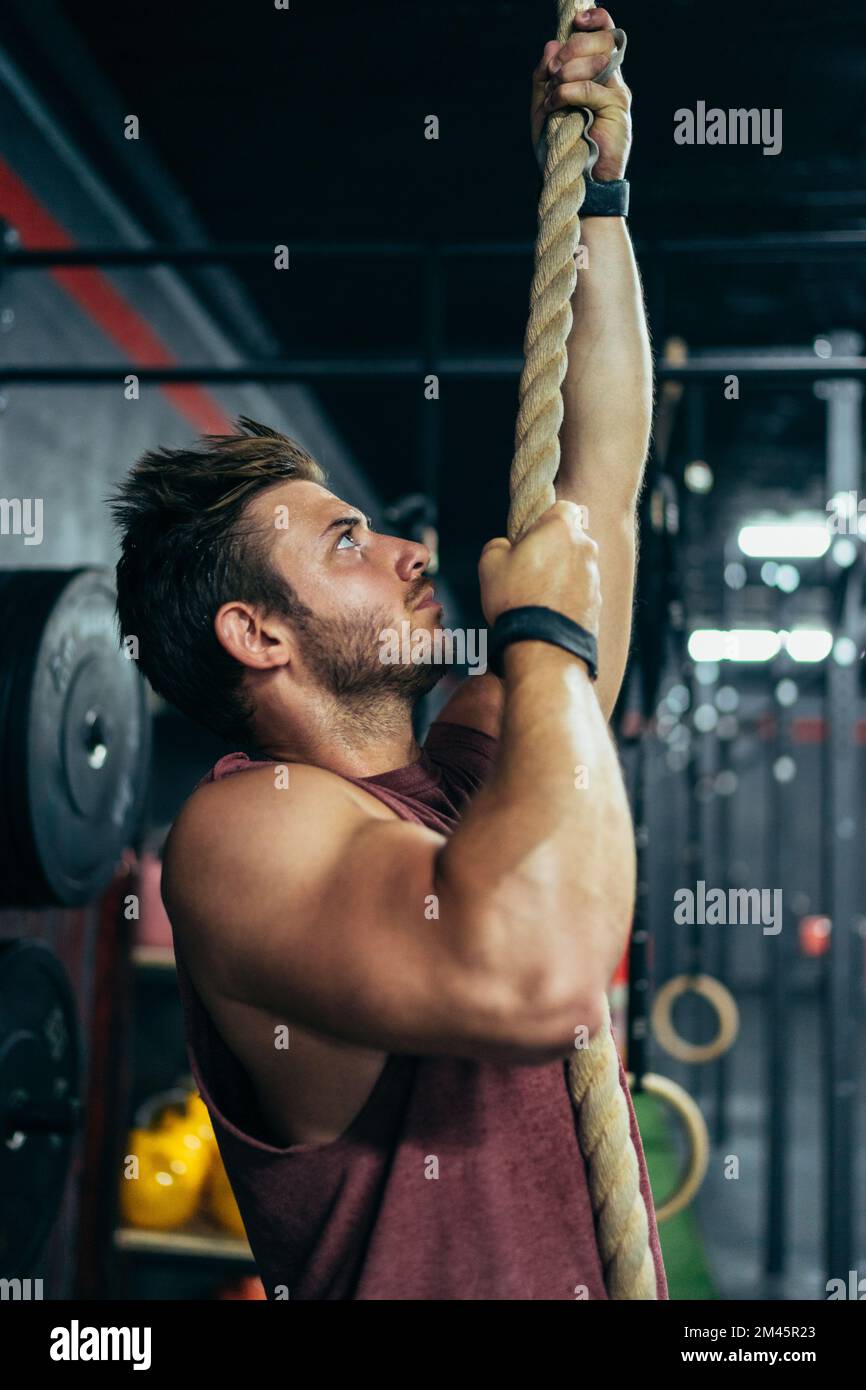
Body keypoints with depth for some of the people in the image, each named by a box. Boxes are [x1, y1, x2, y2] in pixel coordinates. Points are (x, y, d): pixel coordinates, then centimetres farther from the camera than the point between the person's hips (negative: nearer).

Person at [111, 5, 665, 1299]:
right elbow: (529, 971, -31)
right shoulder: (245, 830, -13)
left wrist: (593, 189, 17)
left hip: (611, 1275, 7)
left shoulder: (469, 772, 9)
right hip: (424, 1283, -6)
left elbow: (600, 471, 16)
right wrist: (545, 634, -18)